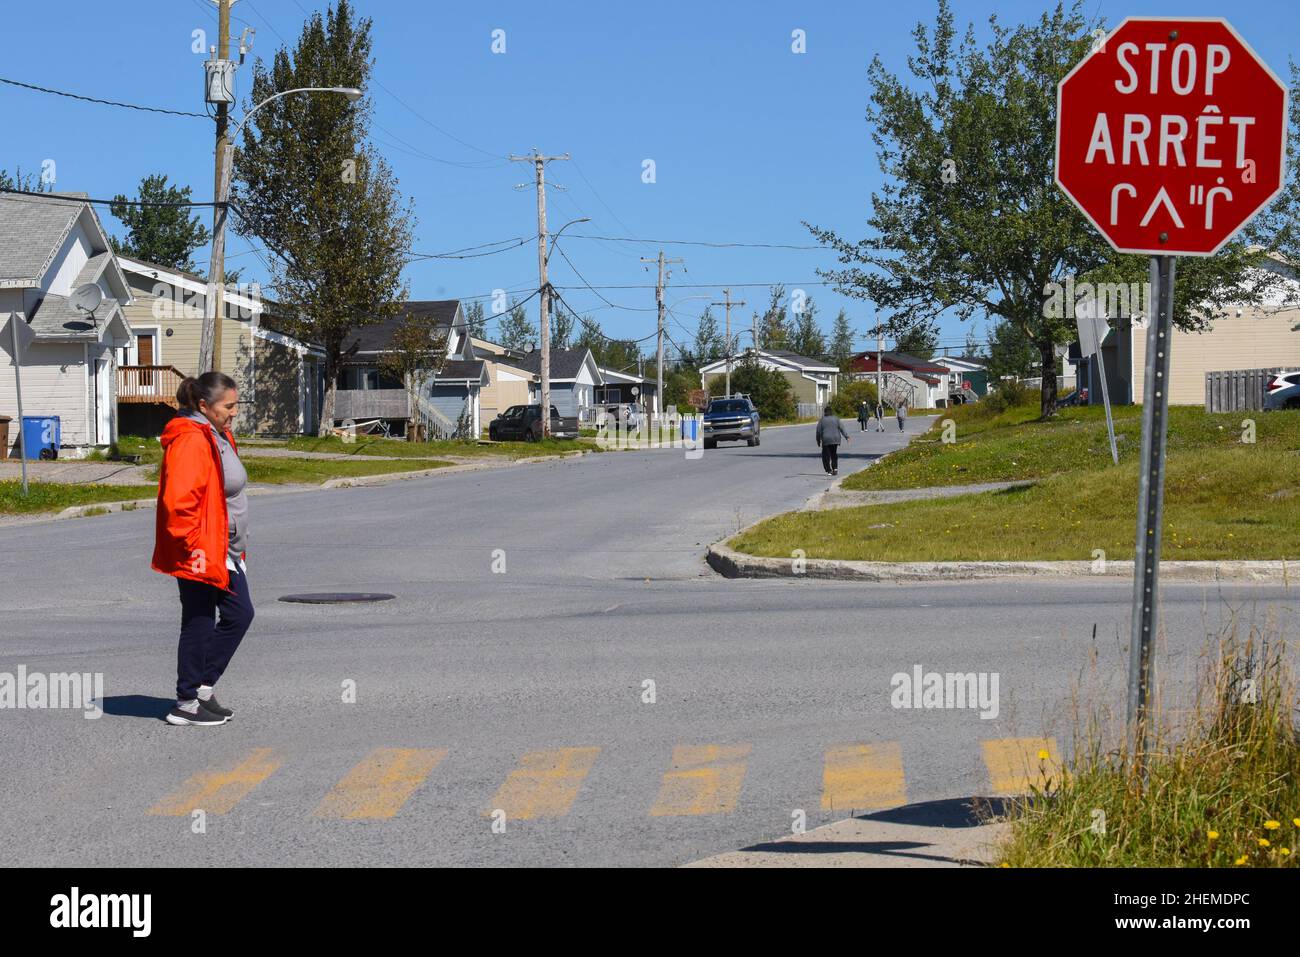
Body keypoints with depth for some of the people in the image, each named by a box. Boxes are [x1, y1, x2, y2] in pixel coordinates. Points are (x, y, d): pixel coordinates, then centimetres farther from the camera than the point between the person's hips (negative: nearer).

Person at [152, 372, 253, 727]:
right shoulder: (191, 441, -20)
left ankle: (203, 686, 23)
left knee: (240, 614, 14)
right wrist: (194, 547, -24)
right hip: (200, 554, -10)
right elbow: (178, 501, -28)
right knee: (200, 624, -1)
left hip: (224, 551, 10)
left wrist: (235, 547, 21)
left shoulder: (218, 436, 13)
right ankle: (187, 704, 11)